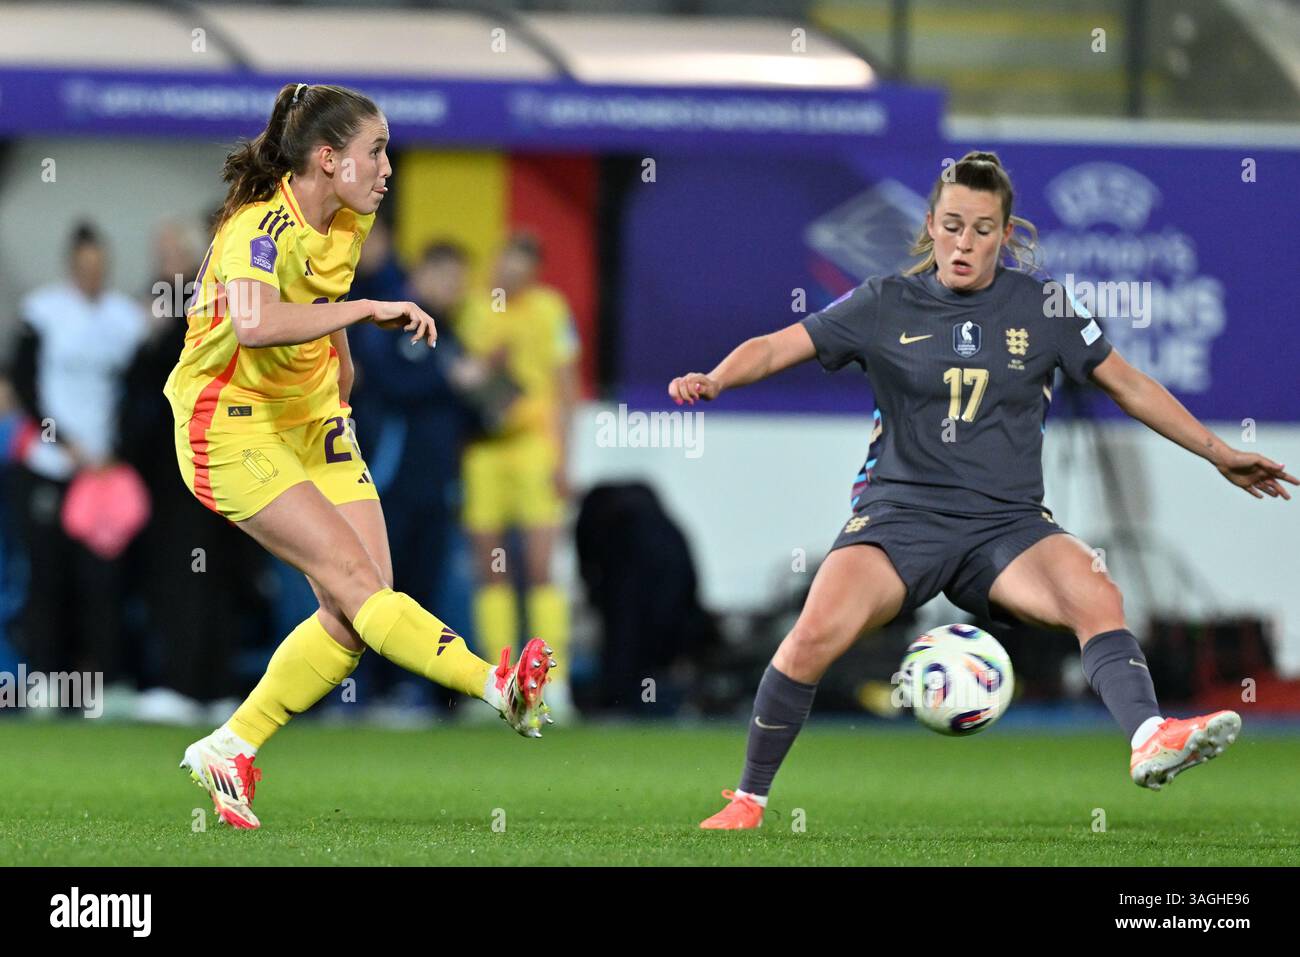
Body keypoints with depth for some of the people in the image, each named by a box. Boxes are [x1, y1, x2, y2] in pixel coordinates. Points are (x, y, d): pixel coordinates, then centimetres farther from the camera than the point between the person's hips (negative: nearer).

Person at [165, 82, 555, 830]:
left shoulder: (349, 220, 2)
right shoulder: (260, 230, -25)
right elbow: (254, 323, -46)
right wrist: (366, 310, -42)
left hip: (313, 422, 8)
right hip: (233, 430, -8)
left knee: (361, 612, -3)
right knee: (353, 579, -22)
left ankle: (228, 751, 9)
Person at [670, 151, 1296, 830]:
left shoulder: (1041, 307, 10)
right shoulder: (886, 304, 6)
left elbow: (1129, 386, 18)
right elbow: (777, 348, 4)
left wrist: (1219, 453, 18)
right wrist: (713, 380, -16)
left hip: (1007, 524, 1)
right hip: (900, 516, -1)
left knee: (1096, 597, -31)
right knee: (816, 633, -26)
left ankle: (1150, 740, -51)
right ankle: (748, 800, -9)